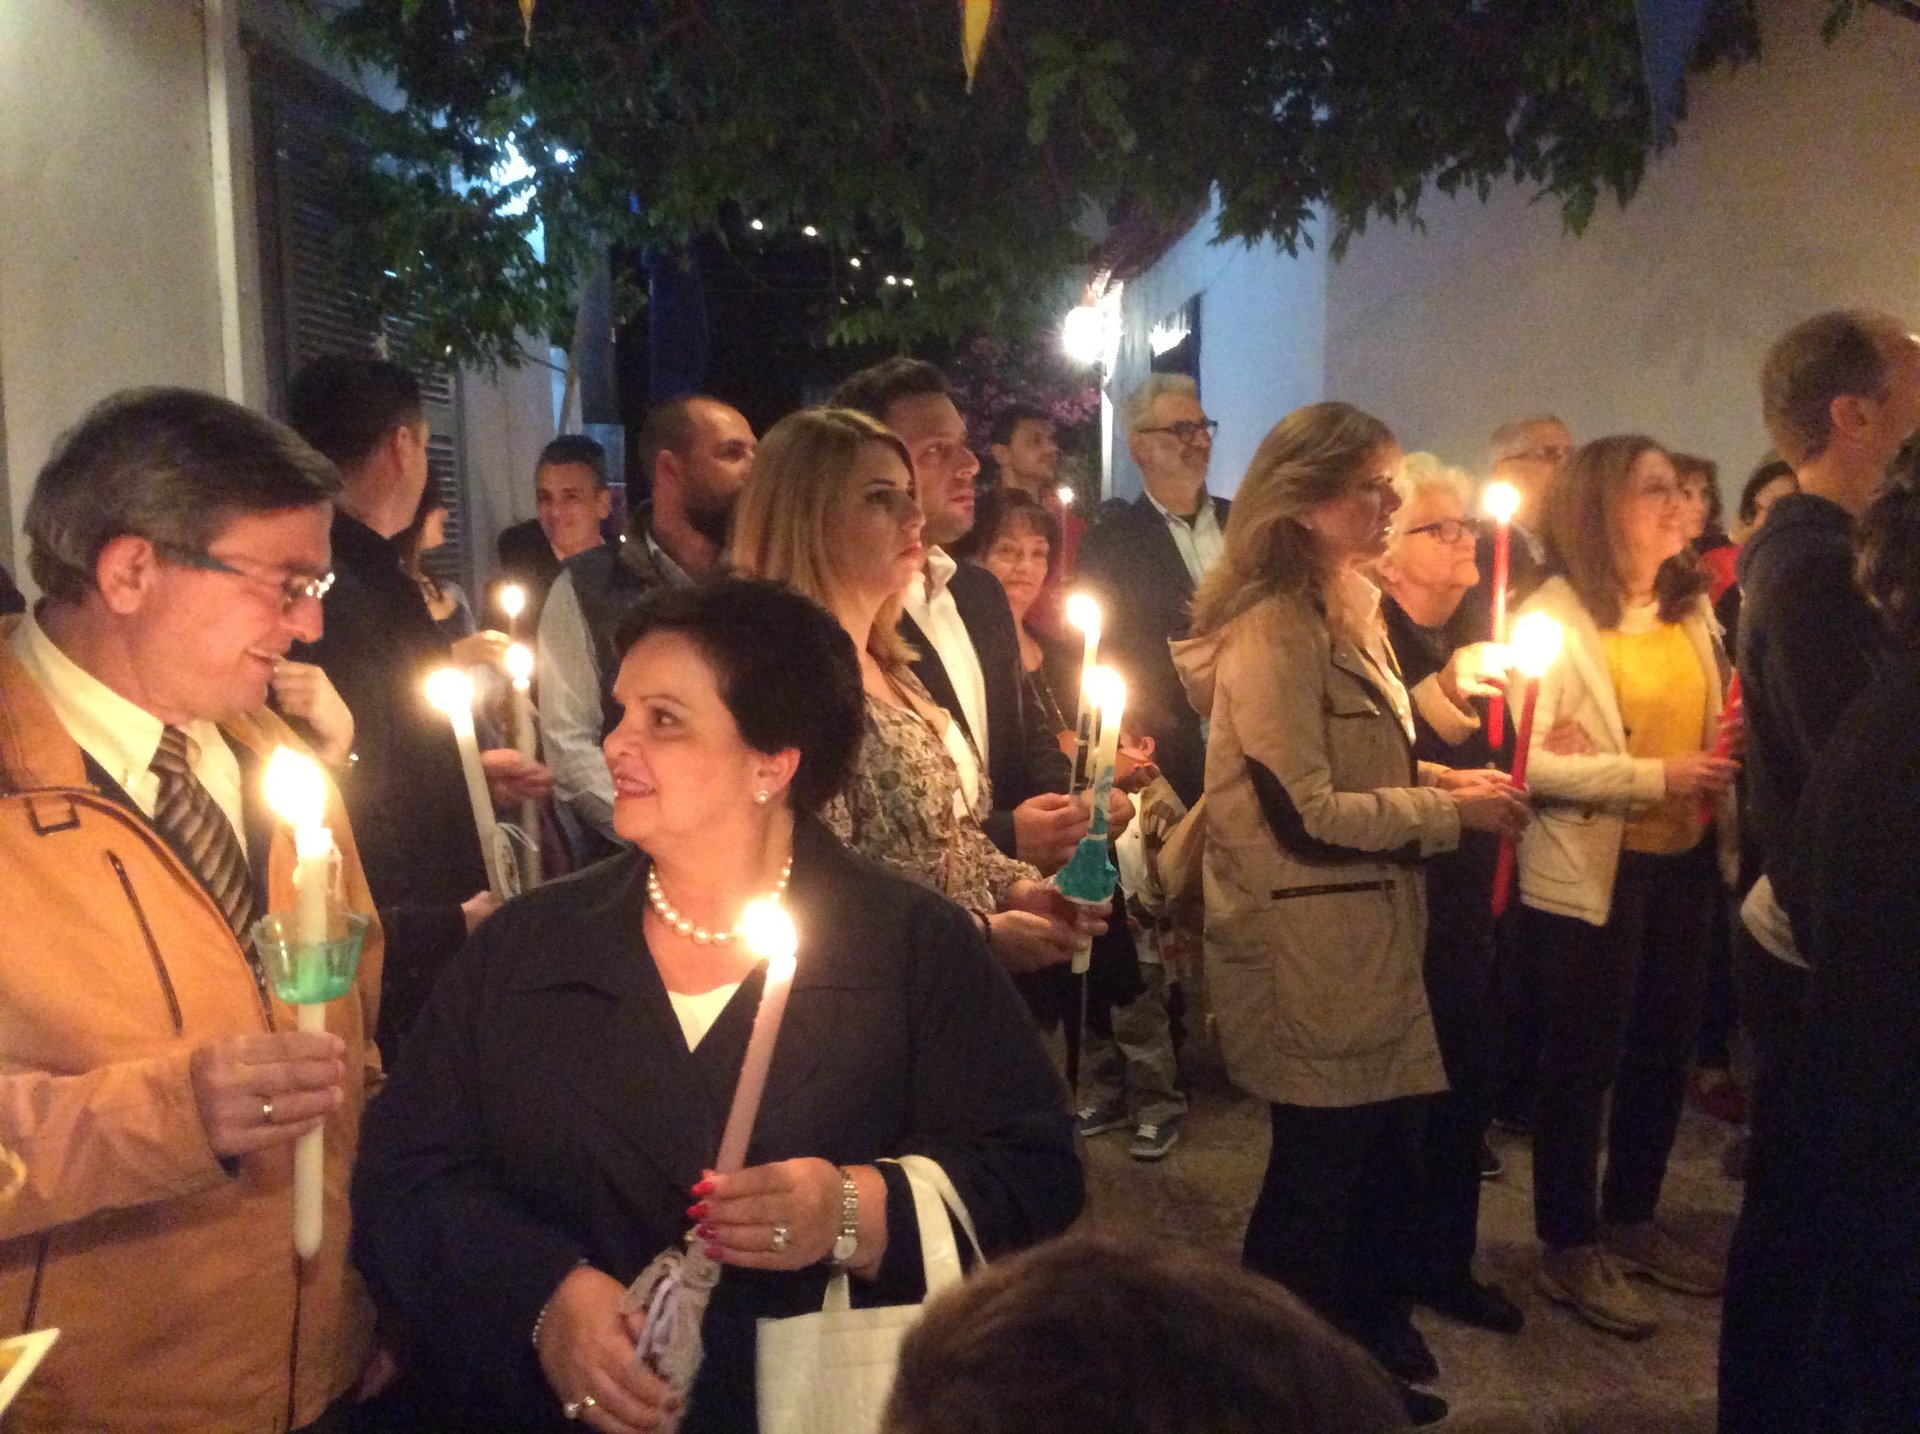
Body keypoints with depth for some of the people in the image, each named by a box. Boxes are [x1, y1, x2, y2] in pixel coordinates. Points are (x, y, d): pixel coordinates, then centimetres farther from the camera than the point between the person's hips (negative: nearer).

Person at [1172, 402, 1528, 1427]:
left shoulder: (1339, 613, 13)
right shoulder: (1272, 630, -19)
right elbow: (1303, 814, -23)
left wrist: (1443, 779, 3)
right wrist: (1453, 811, -15)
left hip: (1359, 933, 9)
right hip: (1309, 947, -9)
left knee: (1385, 1148, 18)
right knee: (1323, 1166, 5)